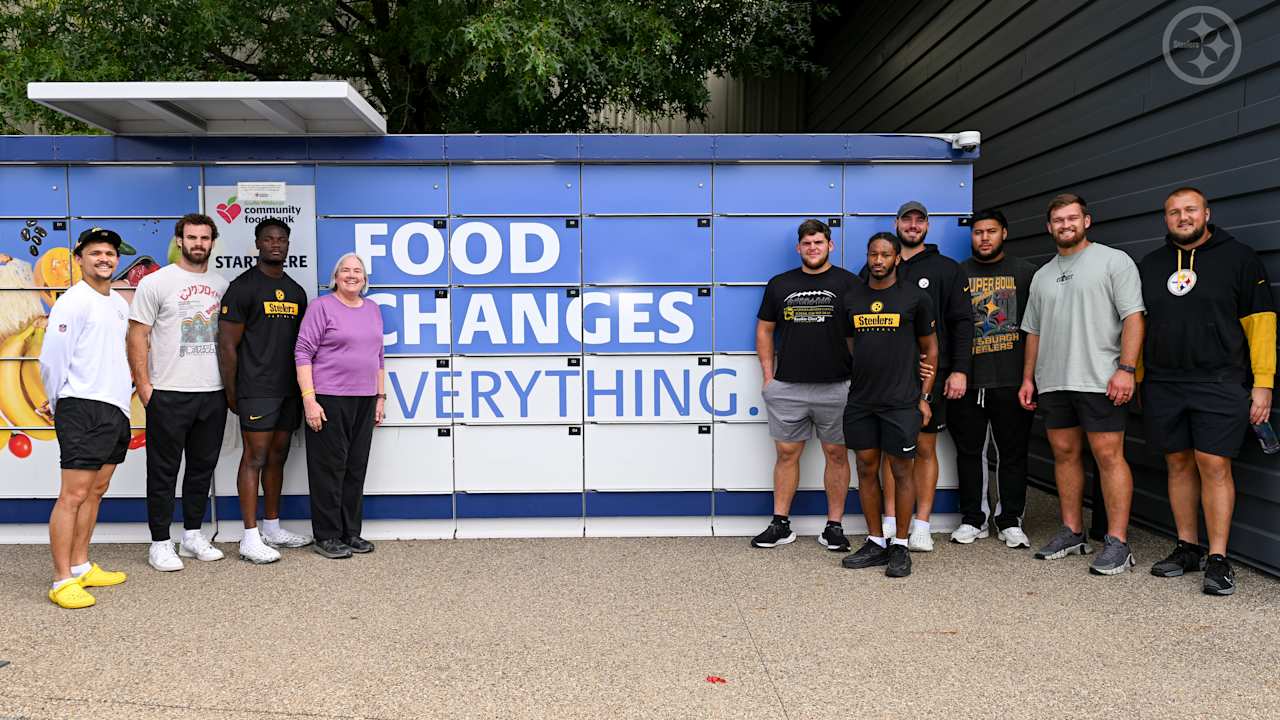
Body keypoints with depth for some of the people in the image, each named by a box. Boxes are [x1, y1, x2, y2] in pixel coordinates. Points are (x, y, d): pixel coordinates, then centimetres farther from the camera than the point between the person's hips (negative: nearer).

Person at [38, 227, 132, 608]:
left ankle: (81, 567, 22)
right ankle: (62, 582, -3)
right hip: (83, 409, -8)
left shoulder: (120, 303, 16)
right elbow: (52, 359, -10)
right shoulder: (73, 302, -9)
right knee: (74, 495, -7)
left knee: (95, 492, 13)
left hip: (117, 409, 8)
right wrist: (57, 404, 0)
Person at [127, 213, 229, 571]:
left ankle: (193, 535, 25)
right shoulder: (156, 283, -3)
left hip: (213, 394, 5)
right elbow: (138, 336, -5)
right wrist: (143, 385, -11)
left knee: (203, 467, 13)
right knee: (164, 471, 3)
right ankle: (160, 543, 13)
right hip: (169, 394, -5)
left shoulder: (222, 285, 10)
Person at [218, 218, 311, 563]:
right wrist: (231, 392, -10)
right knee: (255, 458, -5)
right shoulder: (243, 286, -6)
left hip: (289, 390, 7)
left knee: (277, 457, 13)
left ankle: (273, 528, 23)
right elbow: (227, 344, -8)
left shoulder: (296, 290, 15)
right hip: (257, 390, -7)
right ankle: (250, 538, -1)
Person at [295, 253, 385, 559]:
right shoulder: (322, 307, -3)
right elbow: (303, 352, -8)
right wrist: (308, 399, -15)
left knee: (356, 468, 10)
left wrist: (380, 397, 14)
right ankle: (327, 536, 10)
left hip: (364, 401, 6)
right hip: (329, 400, -6)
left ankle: (351, 533, 20)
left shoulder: (373, 309, 14)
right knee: (330, 468, 0)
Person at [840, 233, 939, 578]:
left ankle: (900, 546, 12)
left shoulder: (915, 298, 1)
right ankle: (875, 543, 18)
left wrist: (924, 397, -1)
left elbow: (930, 349, 5)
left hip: (901, 401, -3)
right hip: (860, 401, 4)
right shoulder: (851, 299, 10)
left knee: (901, 470, 1)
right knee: (866, 468, 7)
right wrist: (845, 387, 10)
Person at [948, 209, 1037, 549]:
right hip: (967, 380, 1)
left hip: (1011, 380, -1)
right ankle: (972, 518, 17)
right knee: (969, 451, 7)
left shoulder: (1025, 272, 7)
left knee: (1013, 451, 4)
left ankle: (1010, 520, 15)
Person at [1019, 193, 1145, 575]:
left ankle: (1117, 542, -1)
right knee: (1064, 454, 9)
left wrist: (1126, 369, -16)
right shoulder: (1042, 276, 18)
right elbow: (1033, 332, 21)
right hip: (1053, 383, 6)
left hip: (1099, 380, -6)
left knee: (1109, 456, -6)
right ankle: (1072, 533, 19)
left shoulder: (1114, 261, 1)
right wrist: (1028, 379, 15)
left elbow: (1133, 317, -7)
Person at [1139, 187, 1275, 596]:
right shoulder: (1149, 266, 13)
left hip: (1219, 384, -4)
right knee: (1179, 465, 9)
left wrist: (1262, 383, -8)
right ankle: (1188, 548, 19)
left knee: (1214, 466, -6)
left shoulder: (1238, 257, 2)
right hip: (1162, 386, 4)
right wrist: (1137, 380, 12)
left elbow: (1260, 321, -2)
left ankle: (1218, 559, 2)